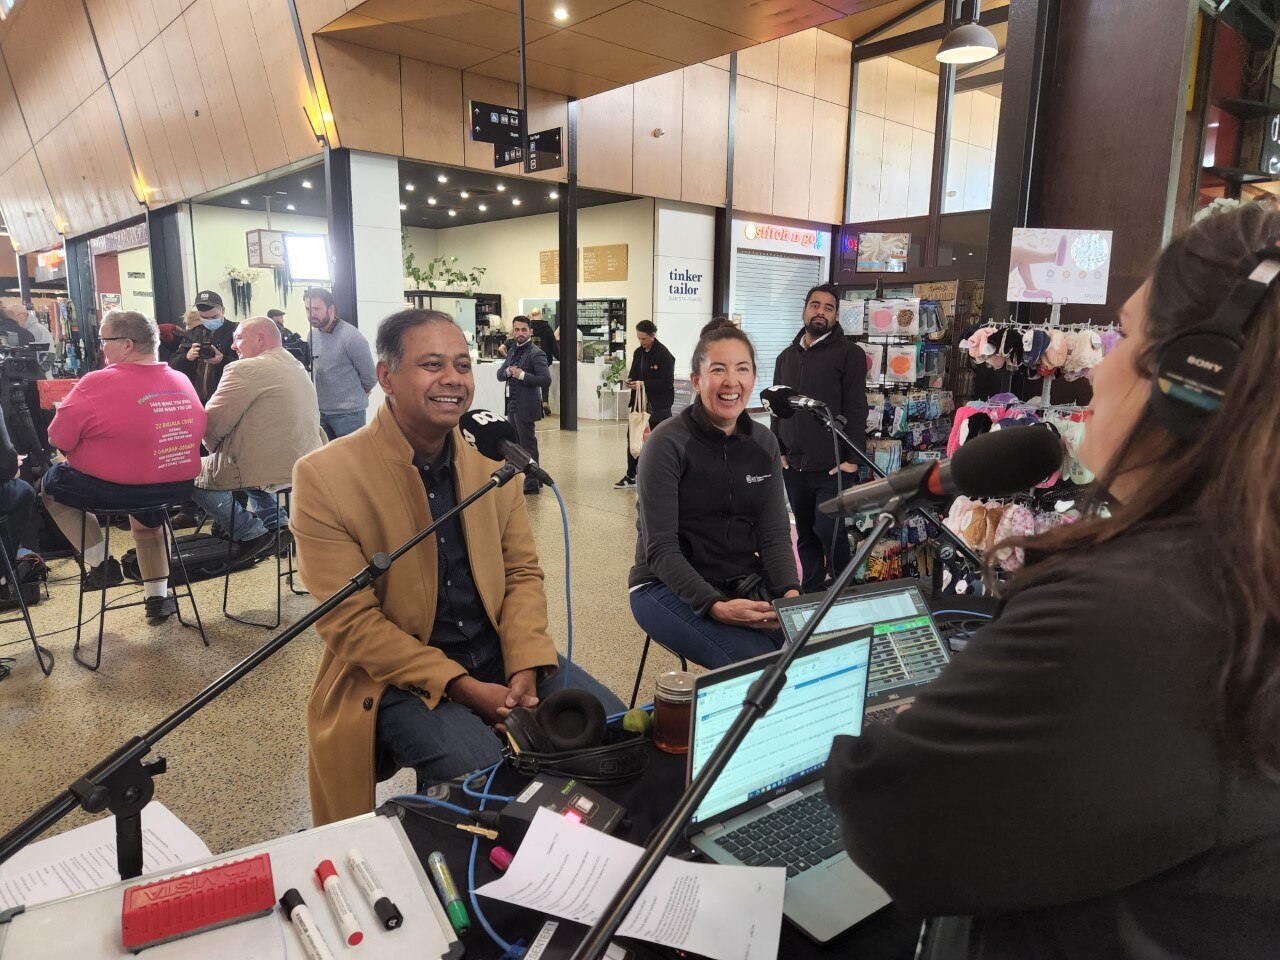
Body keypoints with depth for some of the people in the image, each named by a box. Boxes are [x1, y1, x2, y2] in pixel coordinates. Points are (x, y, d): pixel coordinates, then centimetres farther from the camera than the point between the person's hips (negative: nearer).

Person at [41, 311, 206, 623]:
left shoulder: (96, 383, -16)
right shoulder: (182, 381, 1)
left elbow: (59, 440, -11)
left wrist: (97, 431, 10)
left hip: (113, 492, -5)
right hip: (178, 489, 5)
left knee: (51, 481, 22)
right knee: (145, 503, 38)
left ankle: (100, 563, 21)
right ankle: (158, 595, 33)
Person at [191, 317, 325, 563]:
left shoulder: (247, 369, -13)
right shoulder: (298, 368, 15)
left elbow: (211, 423, -12)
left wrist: (213, 449, 10)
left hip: (274, 471, -9)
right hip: (306, 465, 9)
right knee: (246, 456, 33)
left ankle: (249, 532, 3)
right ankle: (276, 521, 22)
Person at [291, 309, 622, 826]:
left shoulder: (491, 460, 3)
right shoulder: (324, 476, -13)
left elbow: (522, 572, 6)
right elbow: (350, 623, -14)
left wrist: (524, 667, -11)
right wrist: (460, 686, -20)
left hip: (498, 654, 5)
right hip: (395, 677, -4)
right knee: (482, 769, -28)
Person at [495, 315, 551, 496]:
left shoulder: (535, 354, -12)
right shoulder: (512, 350, 14)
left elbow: (546, 379, -22)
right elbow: (500, 375, 15)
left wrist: (522, 375, -22)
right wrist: (508, 371, -7)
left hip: (526, 405, -9)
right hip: (512, 404, 9)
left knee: (528, 444, -2)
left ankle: (532, 484, 7)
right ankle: (519, 480, 31)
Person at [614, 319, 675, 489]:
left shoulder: (663, 354, -13)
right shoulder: (638, 352, 9)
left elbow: (667, 382, -17)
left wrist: (643, 384, -22)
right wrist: (631, 381, -3)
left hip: (658, 405, -7)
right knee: (633, 438, 7)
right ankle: (631, 476, 17)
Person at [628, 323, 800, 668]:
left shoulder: (764, 443, 4)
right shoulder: (668, 443, -13)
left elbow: (774, 533, 1)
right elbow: (661, 549, -16)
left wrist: (790, 593, -18)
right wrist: (715, 606, -29)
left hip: (744, 583, 6)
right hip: (669, 586, -5)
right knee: (755, 660, -26)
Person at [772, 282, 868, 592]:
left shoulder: (849, 353, -2)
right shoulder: (787, 357, 16)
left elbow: (856, 409, -8)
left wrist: (851, 458, -13)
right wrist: (778, 450, 9)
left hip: (833, 466, -5)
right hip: (794, 465, 5)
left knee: (829, 531, -8)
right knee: (806, 534, 12)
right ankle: (810, 590, 23)